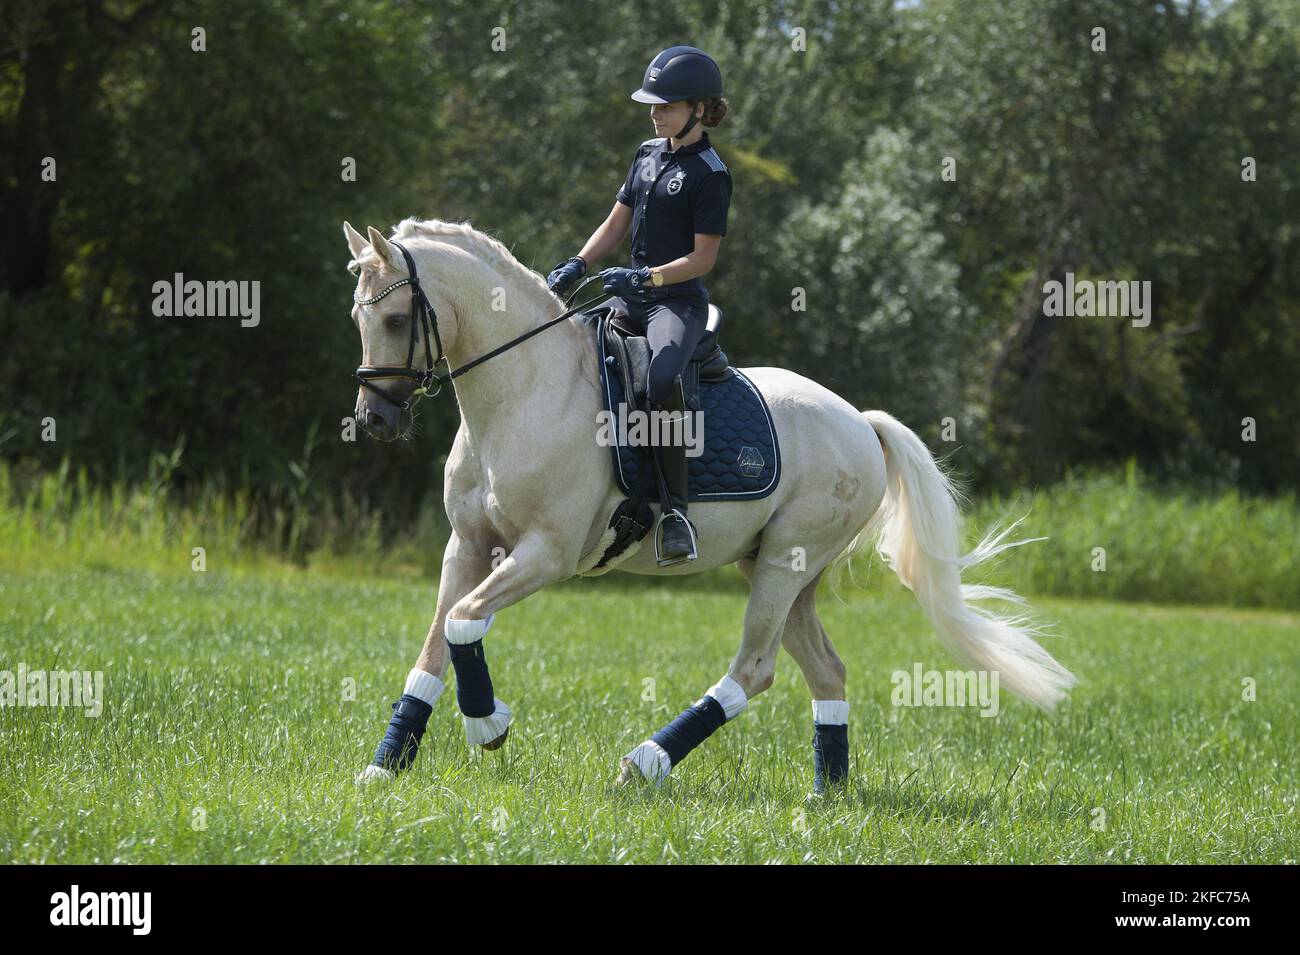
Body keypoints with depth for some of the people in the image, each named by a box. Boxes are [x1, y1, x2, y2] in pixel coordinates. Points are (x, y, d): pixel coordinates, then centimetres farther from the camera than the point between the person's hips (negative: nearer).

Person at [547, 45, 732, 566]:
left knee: (662, 379, -36)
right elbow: (617, 223, 18)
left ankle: (674, 508, -32)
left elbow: (702, 258, -12)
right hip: (633, 299, 9)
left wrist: (645, 278, -24)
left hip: (679, 302, -9)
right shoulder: (648, 154, 14)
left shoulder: (709, 175, -9)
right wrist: (575, 266, 3)